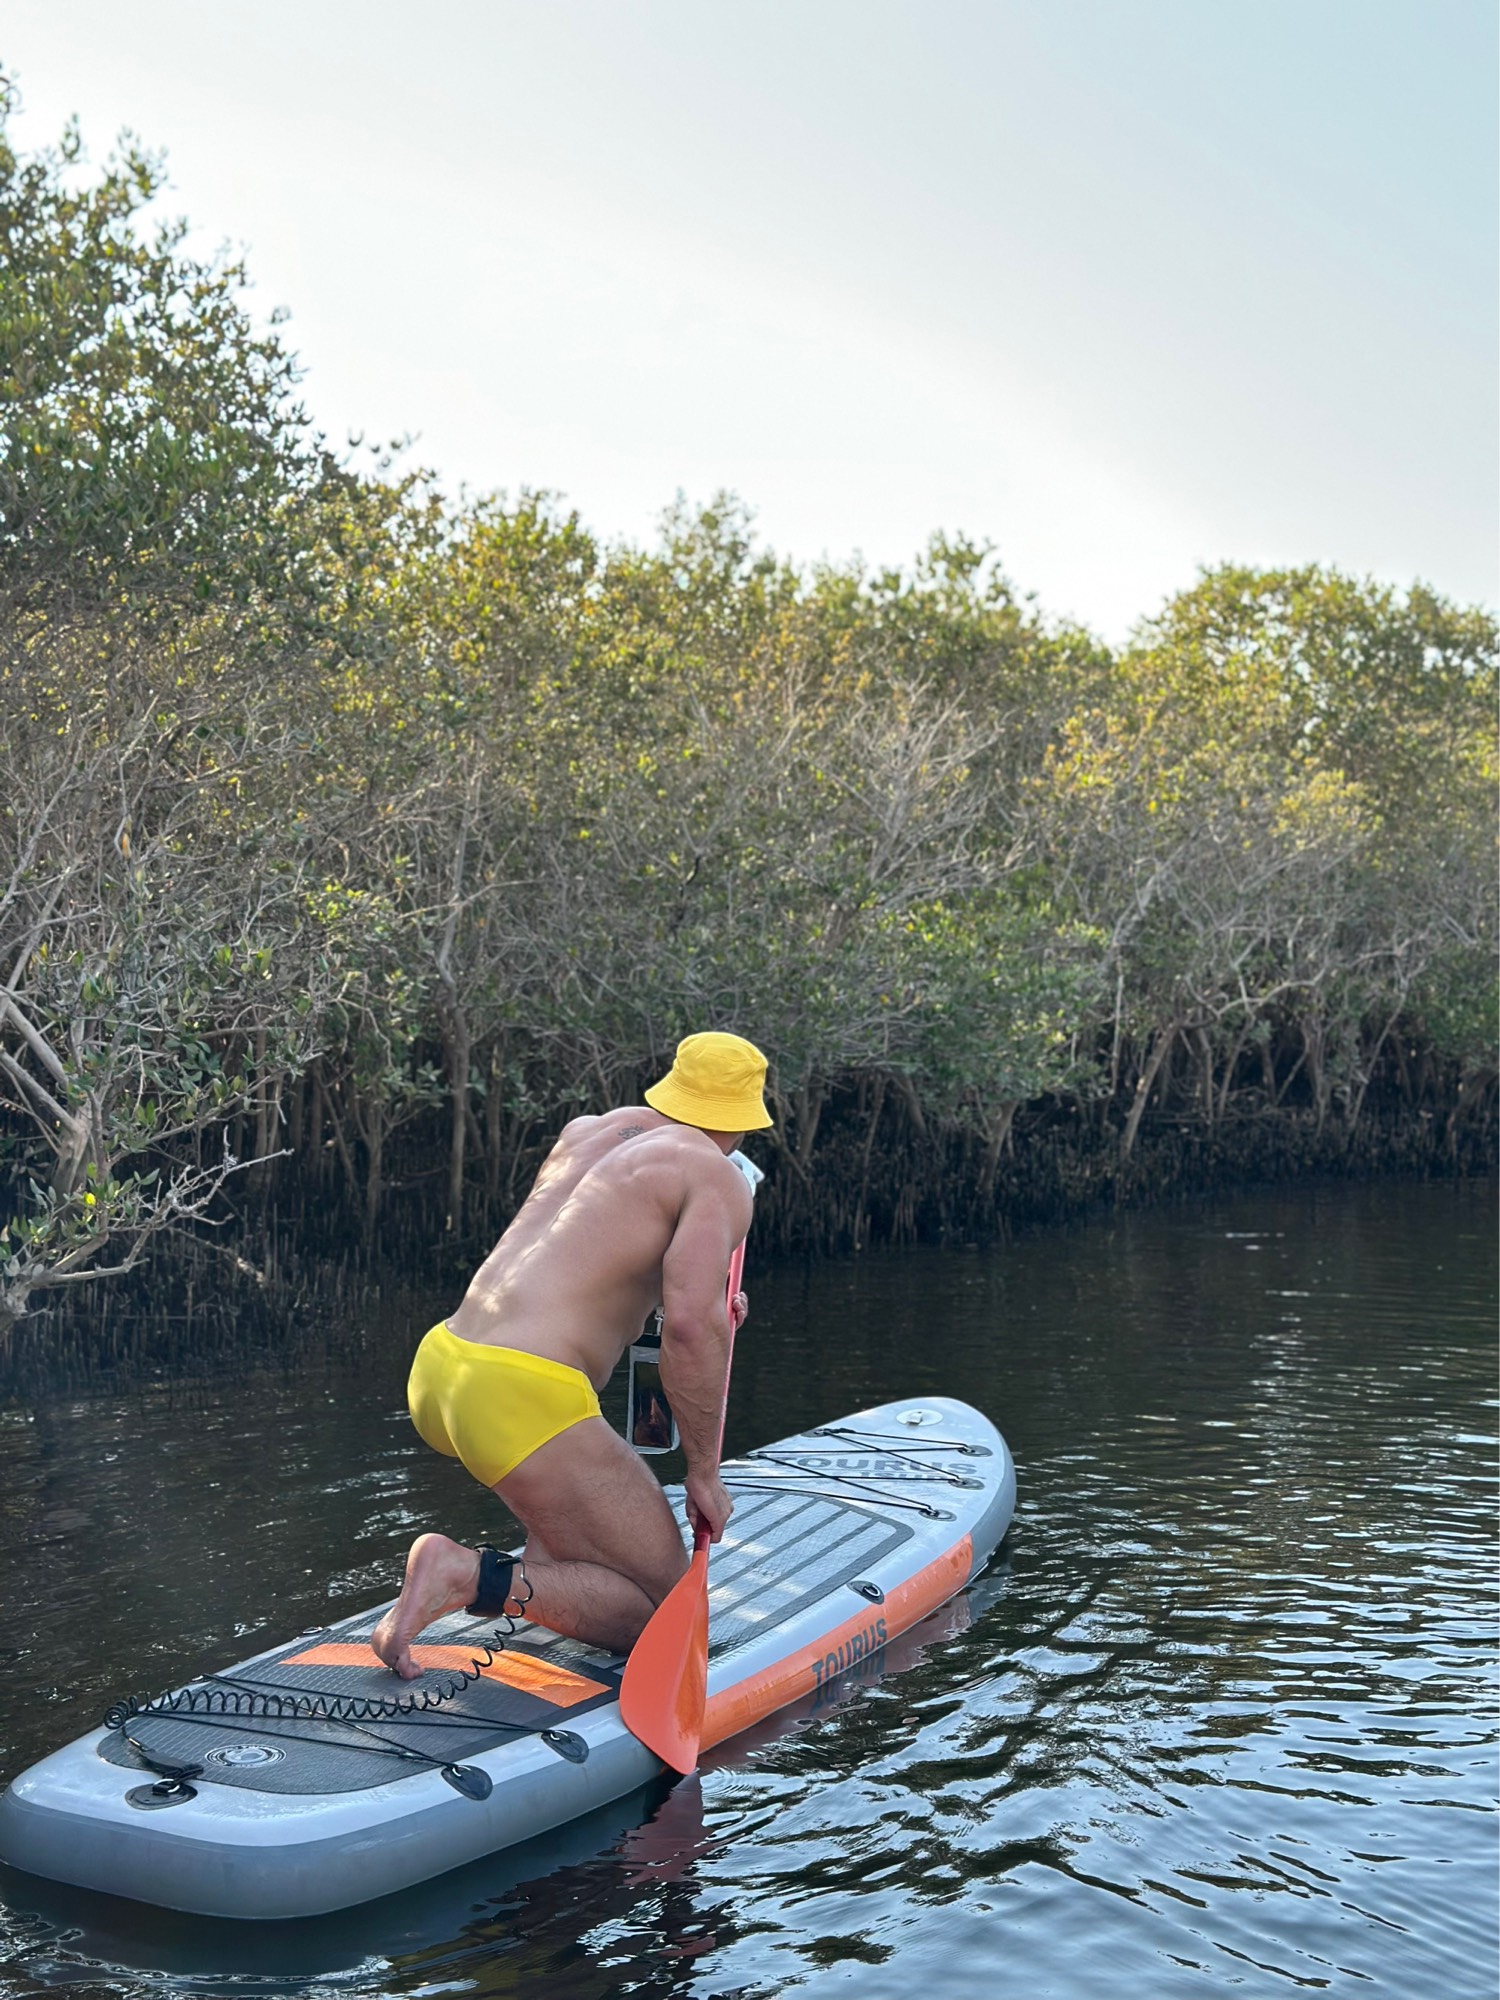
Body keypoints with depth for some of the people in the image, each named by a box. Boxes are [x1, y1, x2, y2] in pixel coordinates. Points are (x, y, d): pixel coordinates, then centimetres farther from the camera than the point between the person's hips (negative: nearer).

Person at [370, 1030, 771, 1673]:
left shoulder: (585, 1130, 20)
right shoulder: (718, 1180, -2)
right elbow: (688, 1327, -15)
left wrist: (706, 1301, 41)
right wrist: (703, 1472, -4)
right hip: (521, 1399, -9)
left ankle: (547, 1558, 19)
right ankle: (468, 1576, -16)